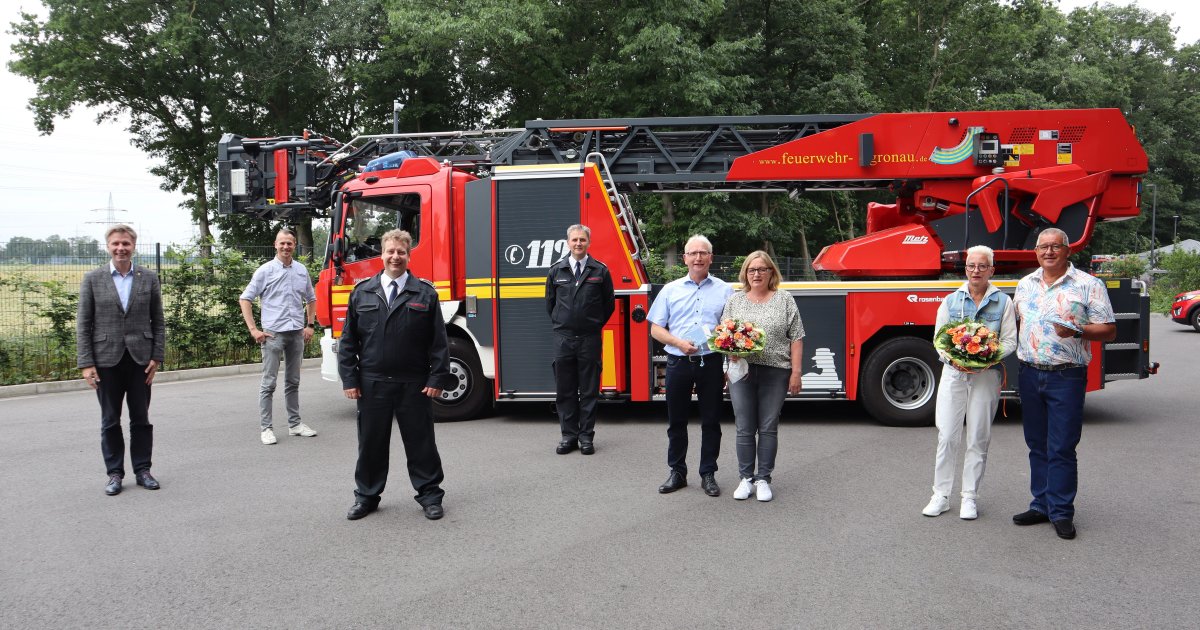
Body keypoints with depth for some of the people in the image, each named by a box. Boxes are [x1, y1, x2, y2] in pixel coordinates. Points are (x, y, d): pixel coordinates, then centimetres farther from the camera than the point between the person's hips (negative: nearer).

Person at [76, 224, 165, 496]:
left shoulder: (149, 278, 3)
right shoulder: (93, 279, 1)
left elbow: (158, 321, 5)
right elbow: (83, 324, 0)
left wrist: (157, 357, -2)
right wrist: (86, 363, -6)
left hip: (140, 359, 1)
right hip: (107, 360, 0)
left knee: (141, 419, 8)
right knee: (110, 421, 8)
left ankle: (142, 470, 18)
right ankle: (114, 474, 17)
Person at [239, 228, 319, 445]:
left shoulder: (302, 270, 9)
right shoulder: (265, 270, -3)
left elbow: (311, 299, 22)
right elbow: (245, 299, -3)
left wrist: (309, 325, 12)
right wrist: (253, 330, -9)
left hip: (297, 333, 4)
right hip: (273, 333, -4)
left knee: (293, 382, 13)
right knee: (269, 383, -1)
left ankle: (295, 424, 22)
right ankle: (266, 428, 5)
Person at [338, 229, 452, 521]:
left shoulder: (425, 294, 2)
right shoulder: (362, 293, 6)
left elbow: (439, 341, 0)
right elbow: (348, 340, 7)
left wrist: (438, 377, -7)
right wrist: (349, 379, 0)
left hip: (414, 385, -1)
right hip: (372, 384, 2)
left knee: (421, 442, 6)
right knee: (371, 442, 11)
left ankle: (429, 494, 19)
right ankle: (366, 495, 26)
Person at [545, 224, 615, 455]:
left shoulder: (600, 271, 1)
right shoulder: (556, 270, 6)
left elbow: (608, 304, 10)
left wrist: (595, 324, 11)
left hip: (590, 339, -2)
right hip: (563, 338, 2)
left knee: (589, 391, 4)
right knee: (564, 391, 5)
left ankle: (586, 436, 11)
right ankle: (568, 435, 13)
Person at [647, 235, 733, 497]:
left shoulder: (724, 290, 6)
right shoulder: (671, 290, 8)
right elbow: (656, 329, 5)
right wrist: (679, 343, -11)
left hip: (711, 364, -1)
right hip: (678, 363, 1)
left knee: (711, 422, 5)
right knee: (676, 421, 9)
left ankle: (708, 474, 17)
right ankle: (677, 472, 21)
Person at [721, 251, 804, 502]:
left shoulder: (784, 300, 4)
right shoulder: (734, 300, 9)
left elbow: (796, 338, 1)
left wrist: (796, 372, -5)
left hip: (775, 372, -1)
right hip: (742, 371, 1)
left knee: (768, 428, 4)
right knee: (744, 428, 4)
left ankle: (764, 479, 14)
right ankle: (746, 479, 14)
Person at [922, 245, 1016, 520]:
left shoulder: (1003, 302, 5)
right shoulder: (950, 301, 8)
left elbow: (1009, 341, 3)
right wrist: (954, 360, -11)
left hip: (986, 375, -1)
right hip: (953, 373, 1)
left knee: (978, 439, 4)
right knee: (947, 437, -1)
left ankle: (970, 498, 13)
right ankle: (941, 496, 7)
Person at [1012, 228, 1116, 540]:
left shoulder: (1088, 285, -3)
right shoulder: (1025, 285, 12)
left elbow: (1109, 330, -5)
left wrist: (1077, 331, -22)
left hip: (1066, 377, -5)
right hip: (1030, 374, 5)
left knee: (1062, 448, -2)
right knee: (1037, 445, 12)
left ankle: (1062, 513, 8)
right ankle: (1041, 506, 21)